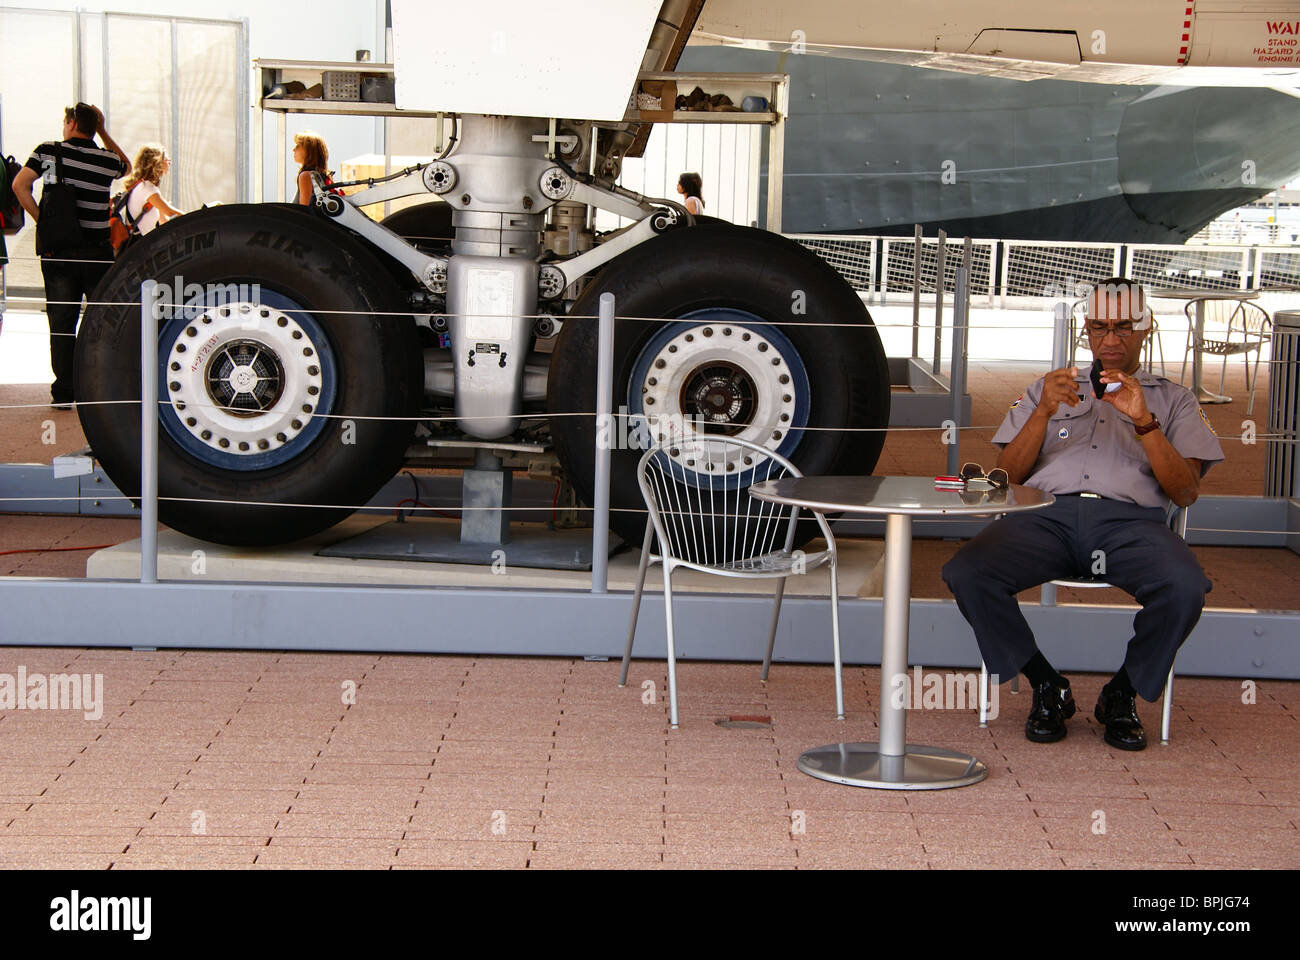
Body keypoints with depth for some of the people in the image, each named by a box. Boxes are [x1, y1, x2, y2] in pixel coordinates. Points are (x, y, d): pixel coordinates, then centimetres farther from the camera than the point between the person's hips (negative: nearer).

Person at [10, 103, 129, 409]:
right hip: (97, 251, 0)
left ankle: (63, 393, 5)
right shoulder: (108, 160, 0)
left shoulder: (48, 152, -2)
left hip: (58, 250, 0)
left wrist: (42, 221, -1)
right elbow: (126, 166, 23)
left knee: (61, 322, 6)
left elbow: (20, 184, -7)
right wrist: (102, 130, 17)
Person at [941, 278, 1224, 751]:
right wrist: (1044, 412, -1)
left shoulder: (1172, 400, 24)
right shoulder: (1048, 389, 28)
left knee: (1184, 587, -36)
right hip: (1048, 513, 1)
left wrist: (1143, 422, -4)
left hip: (1130, 519, -1)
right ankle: (1048, 688, -8)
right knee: (966, 574, -30)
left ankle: (1122, 695, -8)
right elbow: (1009, 475, 15)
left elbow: (1186, 491, 8)